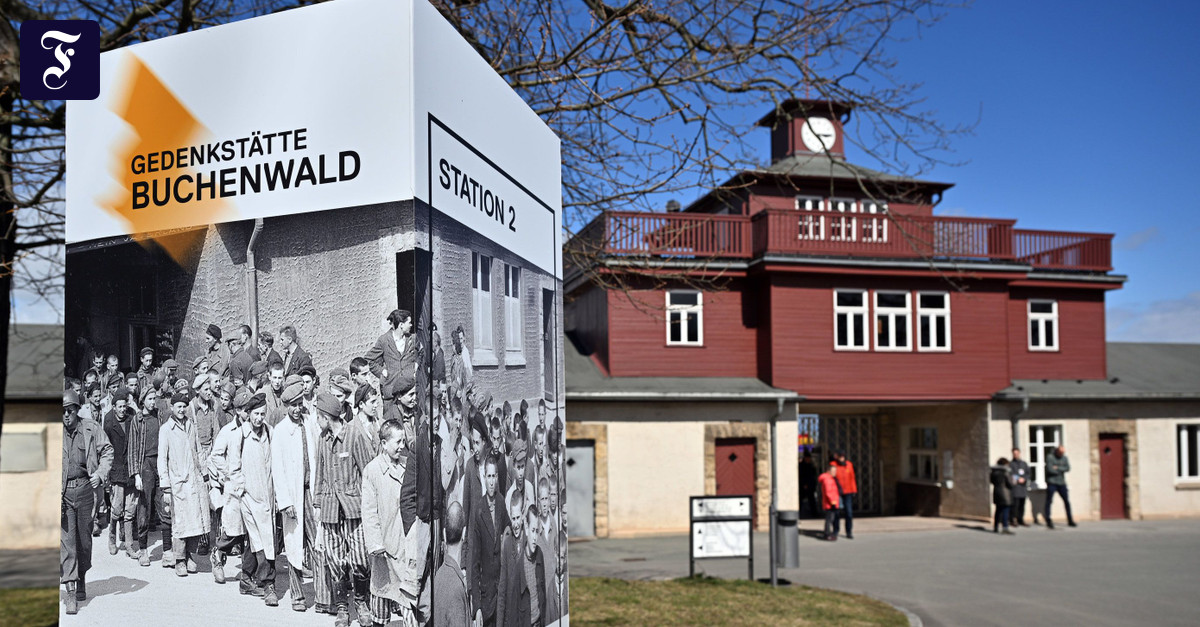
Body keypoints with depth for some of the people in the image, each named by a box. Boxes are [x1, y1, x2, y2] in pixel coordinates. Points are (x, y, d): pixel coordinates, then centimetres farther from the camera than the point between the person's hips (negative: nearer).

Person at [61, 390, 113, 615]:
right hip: (62, 491, -1)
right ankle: (71, 591, -6)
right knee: (66, 539, -6)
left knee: (84, 538, 12)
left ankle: (82, 581, 32)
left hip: (85, 489, 1)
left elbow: (107, 451, 7)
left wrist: (100, 474, -6)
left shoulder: (92, 429, 1)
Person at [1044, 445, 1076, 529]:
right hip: (1052, 483, -5)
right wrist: (1061, 470, -4)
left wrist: (1057, 468, -14)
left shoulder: (1065, 458, 10)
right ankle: (1048, 521, -1)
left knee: (1067, 501, 5)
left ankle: (1070, 521, 15)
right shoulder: (1050, 458, -6)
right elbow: (1050, 469, -17)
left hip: (1062, 483, 5)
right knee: (1049, 501, -5)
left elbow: (1068, 468, -4)